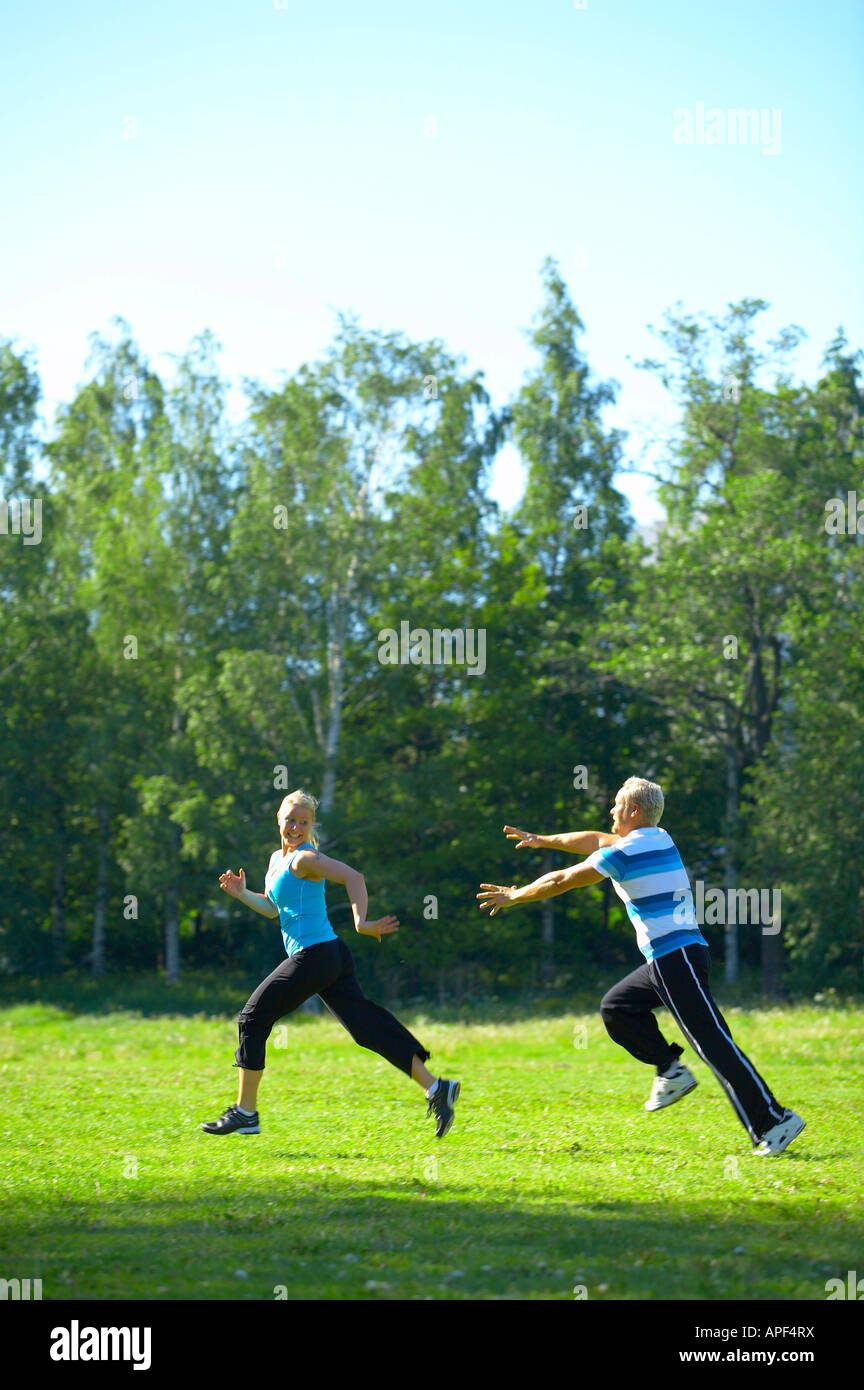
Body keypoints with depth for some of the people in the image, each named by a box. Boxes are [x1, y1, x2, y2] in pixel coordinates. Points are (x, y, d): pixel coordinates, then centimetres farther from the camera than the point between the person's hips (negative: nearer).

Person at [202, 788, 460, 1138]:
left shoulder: (304, 859, -11)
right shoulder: (277, 859, 19)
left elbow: (353, 876, -24)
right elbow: (272, 908, 30)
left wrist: (361, 922, -33)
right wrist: (241, 893, 14)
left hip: (313, 956, -9)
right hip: (331, 957, 9)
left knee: (252, 1018, 1)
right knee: (366, 1024, 5)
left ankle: (245, 1112, 7)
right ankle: (435, 1087, -1)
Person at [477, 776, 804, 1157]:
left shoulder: (625, 853, -11)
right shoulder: (658, 839, 16)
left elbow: (561, 881, -2)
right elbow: (595, 840, 31)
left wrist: (514, 896, 12)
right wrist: (542, 841, 38)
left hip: (677, 960, -10)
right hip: (666, 960, 10)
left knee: (714, 1044, -12)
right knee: (616, 1007, 19)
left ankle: (774, 1121, -14)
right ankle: (670, 1071, 14)